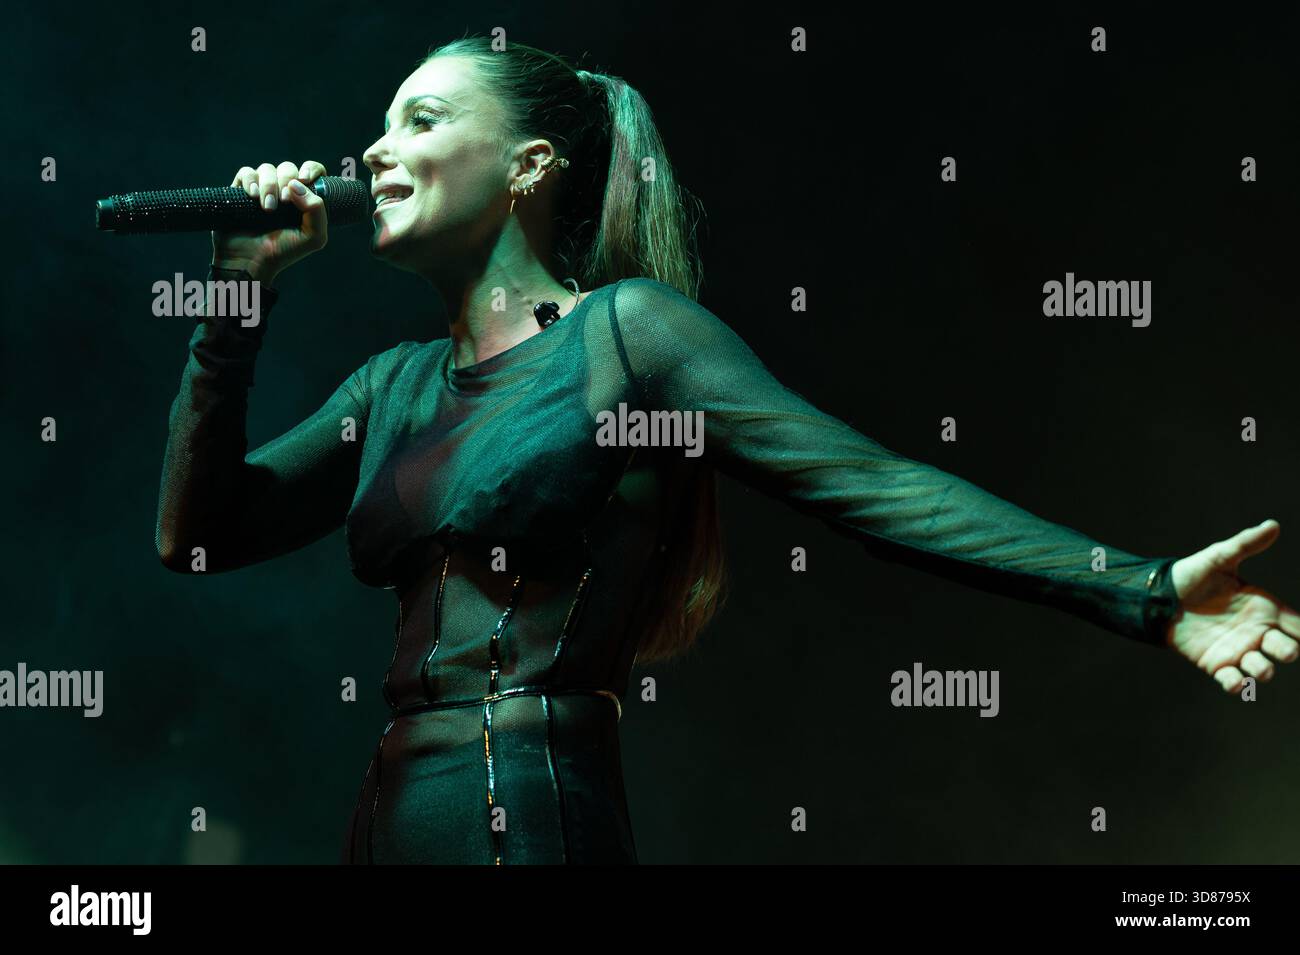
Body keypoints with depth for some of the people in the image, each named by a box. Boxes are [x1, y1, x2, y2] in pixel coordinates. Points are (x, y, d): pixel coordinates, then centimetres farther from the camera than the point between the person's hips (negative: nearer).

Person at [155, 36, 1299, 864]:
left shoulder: (625, 329, -3)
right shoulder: (397, 385, 16)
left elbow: (873, 484, -10)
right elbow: (201, 530, 12)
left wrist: (1145, 592, -18)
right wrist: (240, 292, 5)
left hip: (535, 820, -7)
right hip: (390, 820, 7)